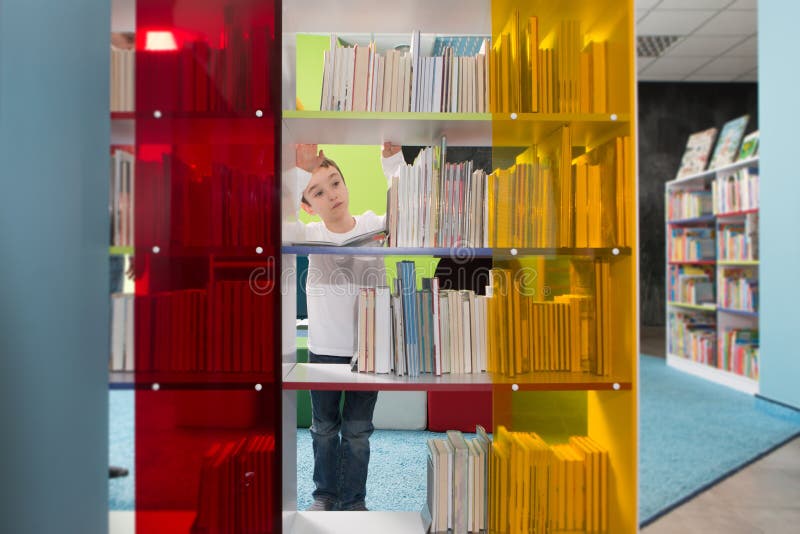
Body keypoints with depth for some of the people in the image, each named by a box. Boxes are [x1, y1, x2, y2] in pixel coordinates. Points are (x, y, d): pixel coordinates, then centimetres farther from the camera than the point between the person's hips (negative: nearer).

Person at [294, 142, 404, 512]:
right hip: (324, 349, 1)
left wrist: (392, 156, -29)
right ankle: (325, 493, 38)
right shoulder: (310, 235, -8)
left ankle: (353, 500, 30)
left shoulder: (374, 226, -6)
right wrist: (301, 170, -32)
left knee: (358, 430, 13)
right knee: (324, 428, 18)